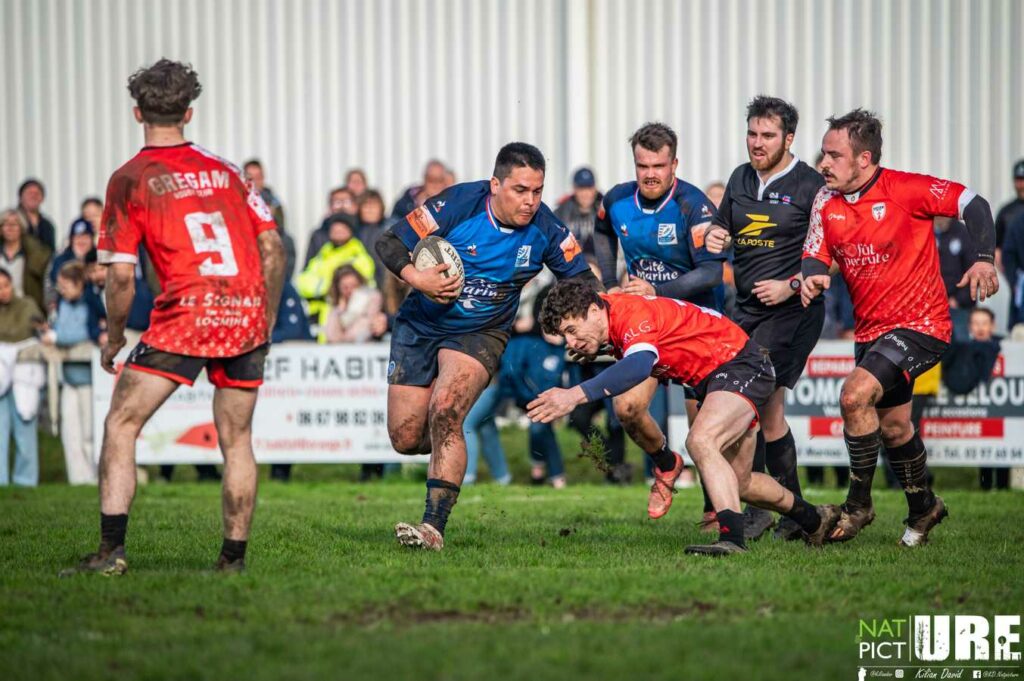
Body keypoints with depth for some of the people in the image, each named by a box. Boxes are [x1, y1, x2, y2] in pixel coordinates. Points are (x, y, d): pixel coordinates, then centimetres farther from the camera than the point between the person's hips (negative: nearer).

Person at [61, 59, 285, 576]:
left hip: (185, 318, -4)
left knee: (120, 425, 3)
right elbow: (273, 249, 12)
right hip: (247, 318, 4)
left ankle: (111, 550, -7)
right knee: (236, 439, 13)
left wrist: (113, 338, 12)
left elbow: (121, 276, -3)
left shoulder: (129, 180, 2)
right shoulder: (225, 170, 14)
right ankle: (234, 558, 13)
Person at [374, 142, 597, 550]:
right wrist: (417, 279, -30)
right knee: (405, 438, -1)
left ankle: (434, 527, -26)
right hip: (421, 327, 1)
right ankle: (448, 445, 36)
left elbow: (581, 279, 2)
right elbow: (389, 244, -13)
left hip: (481, 334, -1)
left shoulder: (545, 230, -13)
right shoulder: (456, 206, -20)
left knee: (445, 412, -26)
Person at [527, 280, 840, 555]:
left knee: (700, 442, -35)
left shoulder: (632, 314, -29)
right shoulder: (612, 325, 0)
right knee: (738, 484, 20)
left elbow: (638, 366, -52)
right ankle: (815, 520, 42)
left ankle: (732, 537, -44)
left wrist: (576, 395, -59)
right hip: (709, 380, 11)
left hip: (741, 364, -11)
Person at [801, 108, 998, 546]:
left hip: (919, 325, -7)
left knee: (854, 396, -24)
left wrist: (984, 259, -26)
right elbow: (815, 256, 4)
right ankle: (923, 508, 40)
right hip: (870, 329, 7)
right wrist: (812, 278, -20)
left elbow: (972, 204, -12)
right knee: (892, 427, 16)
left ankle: (858, 505, -9)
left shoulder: (905, 189, -15)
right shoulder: (826, 201, 2)